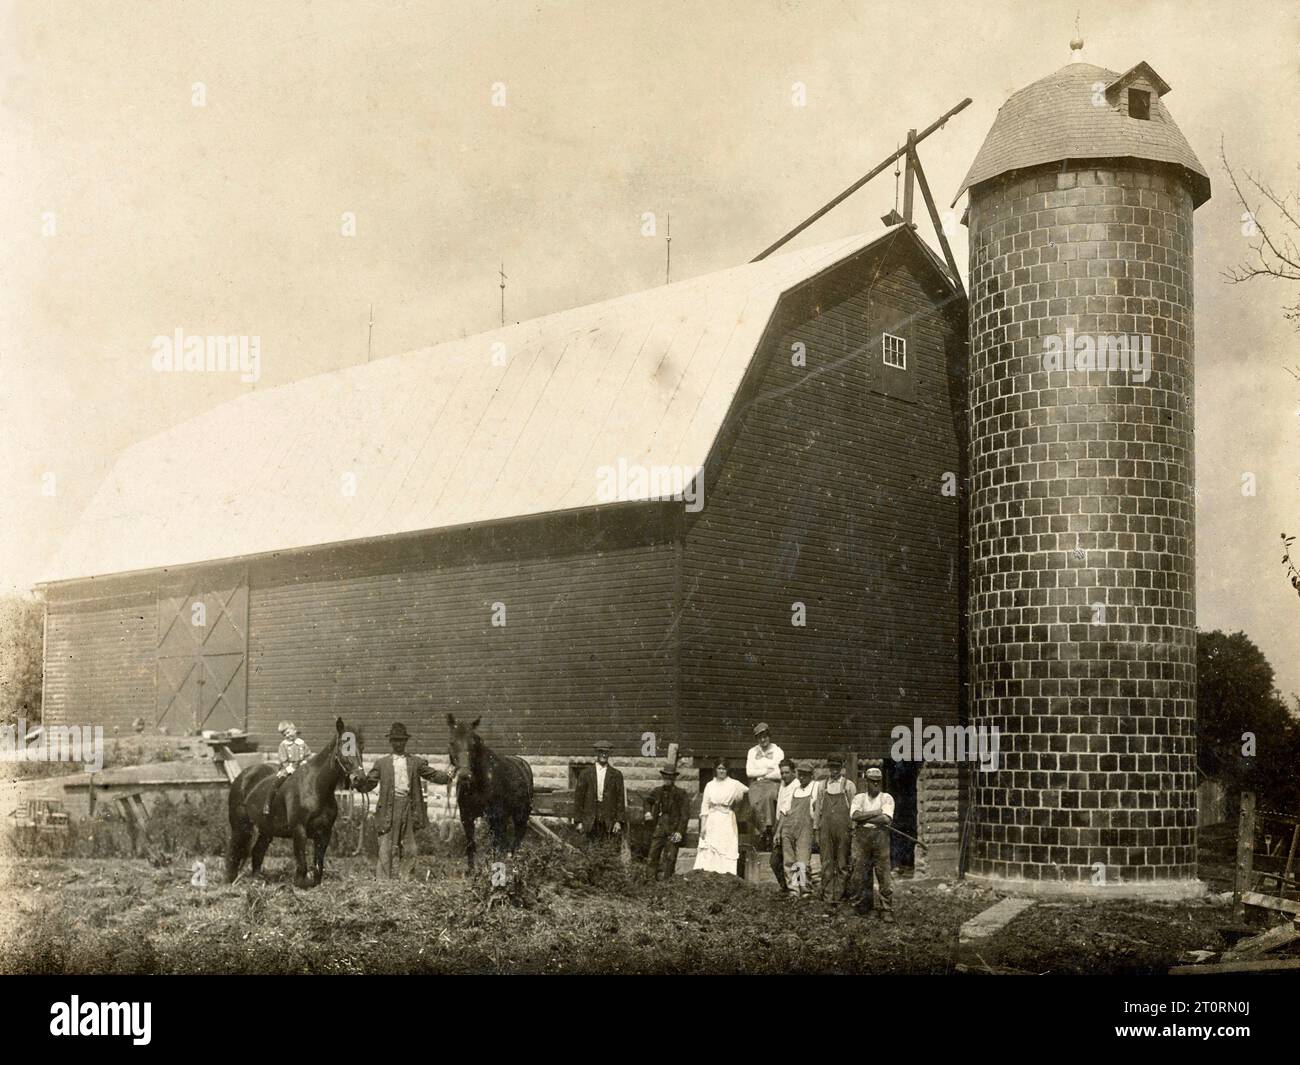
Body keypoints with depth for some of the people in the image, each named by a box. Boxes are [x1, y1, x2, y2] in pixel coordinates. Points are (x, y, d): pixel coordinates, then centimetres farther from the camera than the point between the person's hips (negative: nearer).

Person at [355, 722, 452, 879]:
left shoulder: (416, 762, 11)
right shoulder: (381, 763, 10)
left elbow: (433, 775, 4)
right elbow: (369, 784, 6)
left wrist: (447, 777, -14)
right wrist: (358, 782, -14)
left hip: (409, 807, 2)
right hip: (389, 809, -1)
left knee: (409, 850, 6)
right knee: (386, 849, -3)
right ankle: (383, 881, 2)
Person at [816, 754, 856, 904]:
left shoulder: (849, 786, 5)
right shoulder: (822, 785, 12)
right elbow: (818, 809, 14)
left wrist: (853, 831, 0)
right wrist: (817, 830, 10)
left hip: (843, 828, -2)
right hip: (826, 828, 2)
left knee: (843, 865, 1)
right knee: (827, 863, 0)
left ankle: (839, 896, 4)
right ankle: (827, 895, 3)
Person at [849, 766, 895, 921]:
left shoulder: (886, 798, 6)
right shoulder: (859, 797, 12)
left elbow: (886, 819, -10)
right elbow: (854, 815, -7)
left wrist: (864, 818, -6)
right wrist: (876, 813, -10)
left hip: (880, 835, -2)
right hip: (861, 836, 2)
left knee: (884, 874, -5)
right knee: (862, 874, 4)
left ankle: (887, 910, -2)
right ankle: (864, 907, 16)